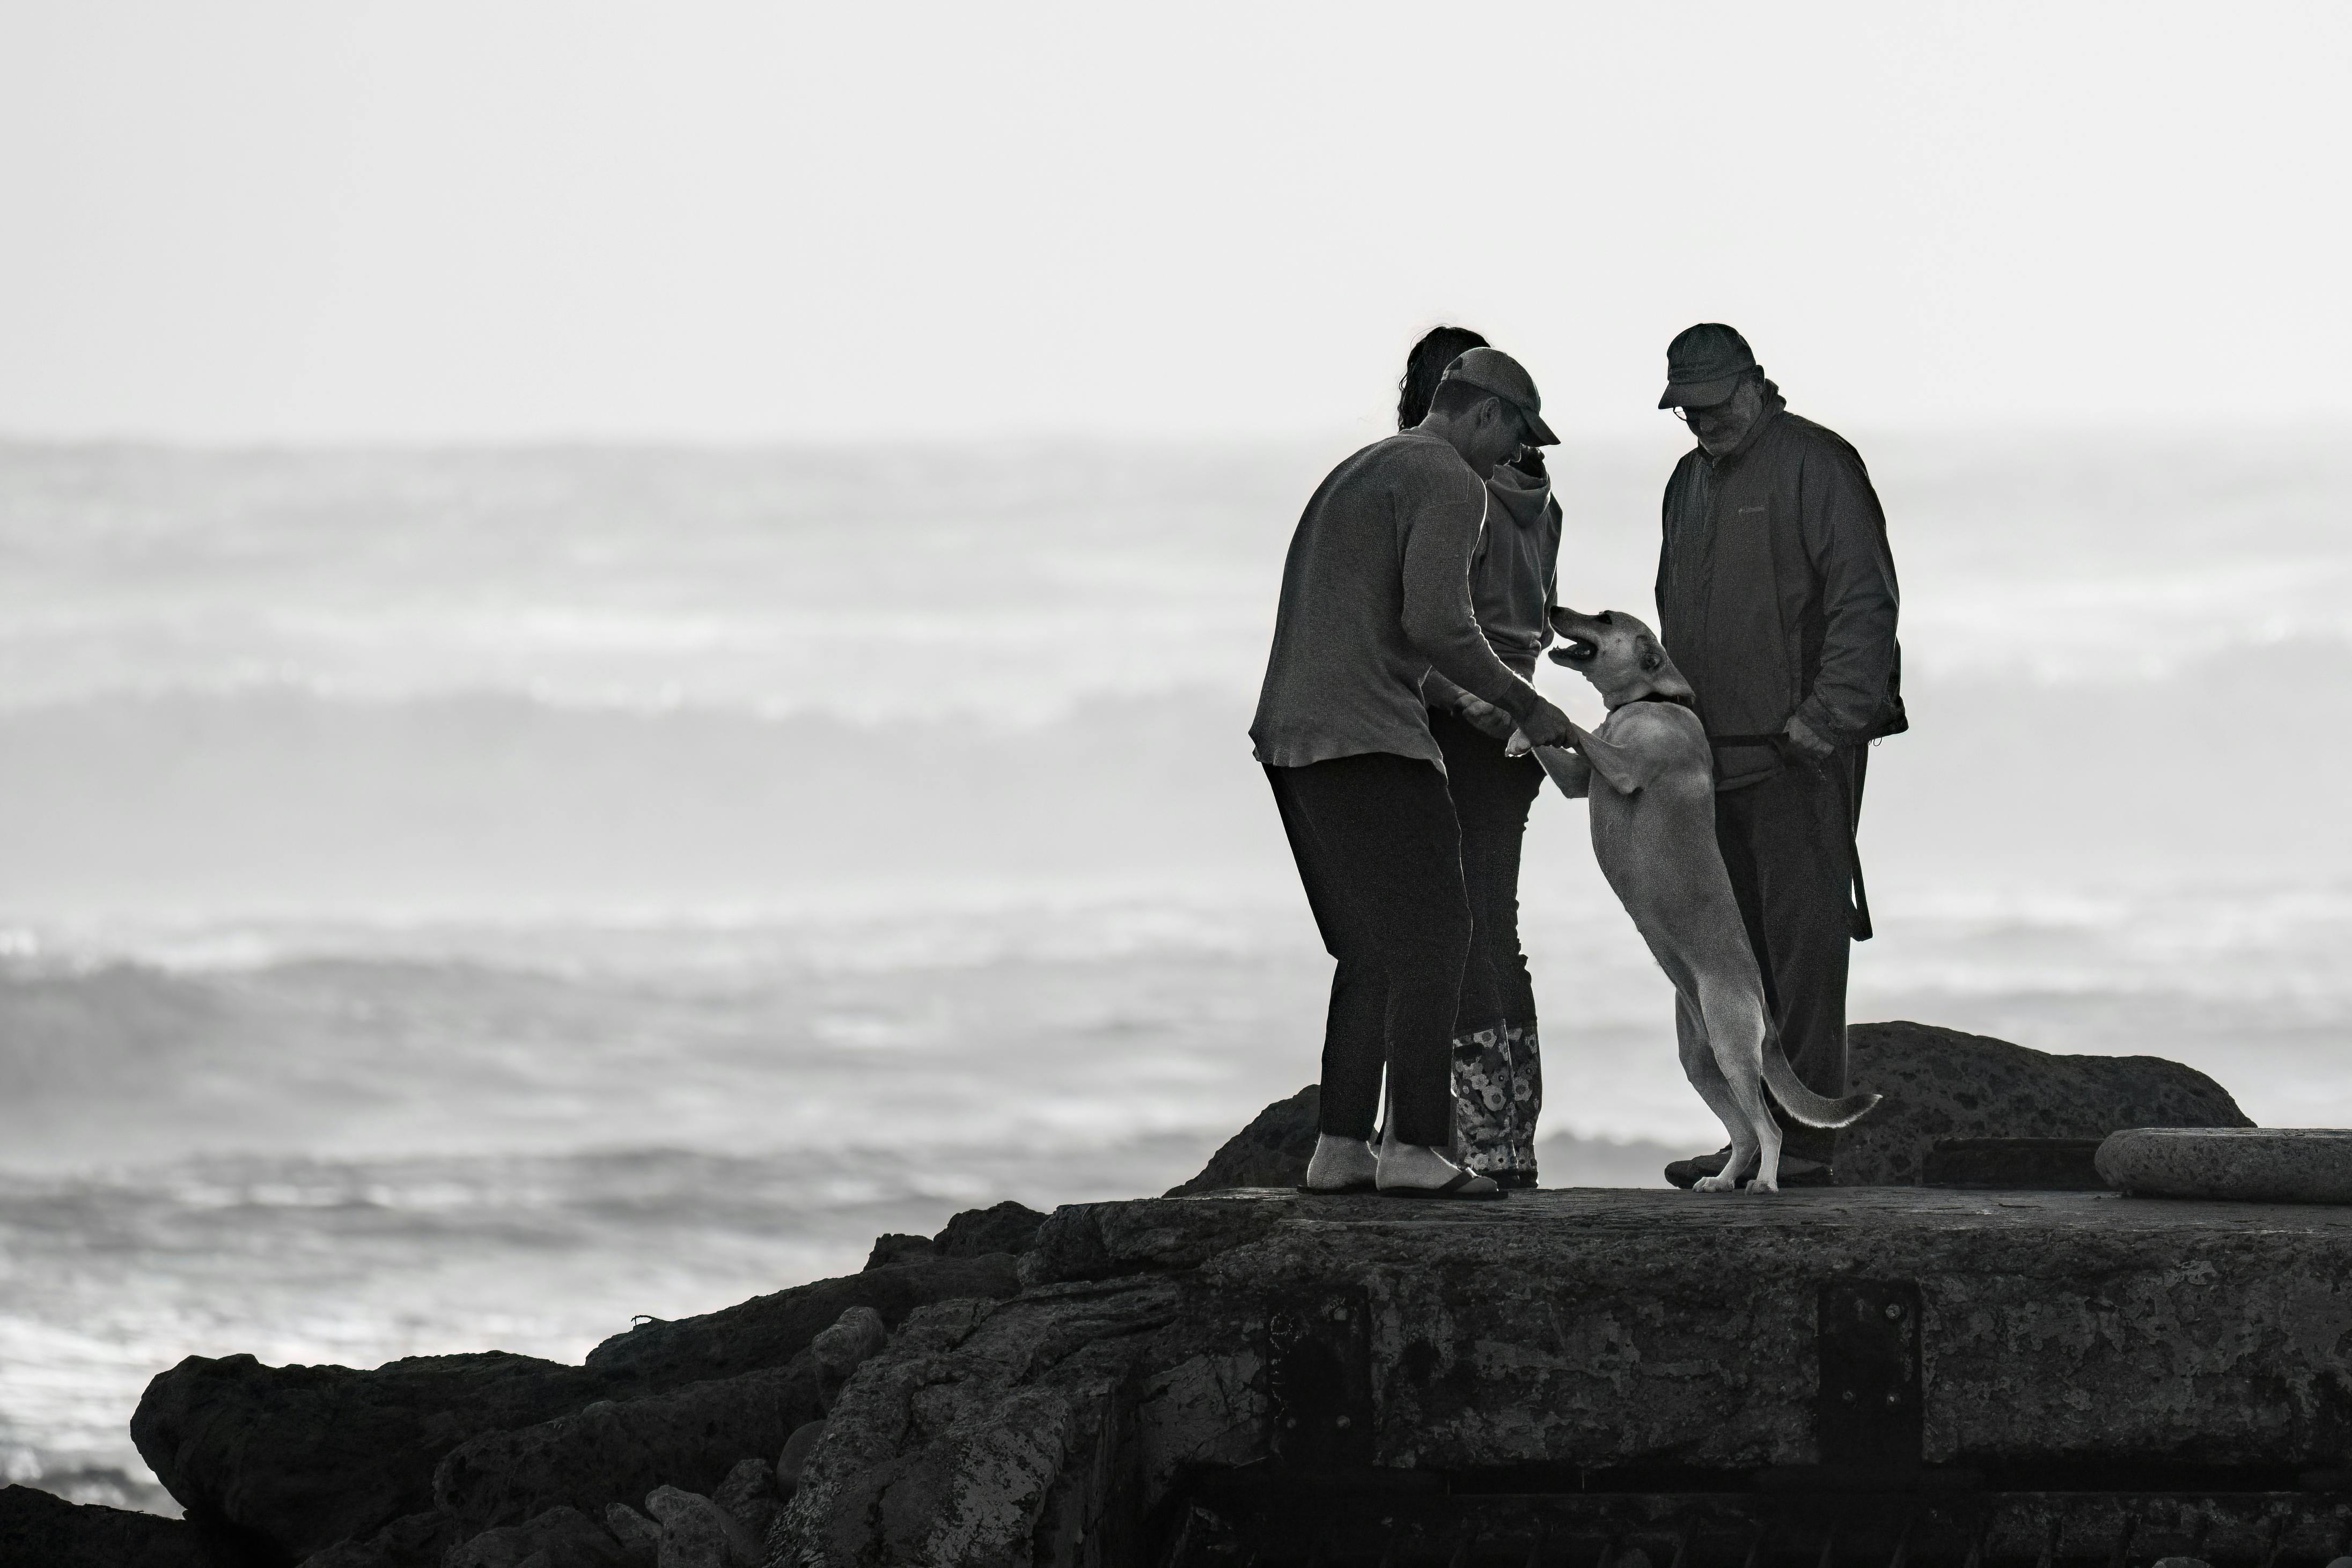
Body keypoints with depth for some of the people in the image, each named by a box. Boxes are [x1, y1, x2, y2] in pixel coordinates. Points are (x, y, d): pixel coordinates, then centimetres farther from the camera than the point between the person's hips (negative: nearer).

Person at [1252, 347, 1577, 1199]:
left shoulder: (1357, 472, 24)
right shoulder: (1450, 482, -6)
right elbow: (1435, 624, -17)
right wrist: (1523, 705, -6)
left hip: (1292, 736, 9)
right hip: (1370, 740, -9)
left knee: (1372, 952, 13)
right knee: (1430, 942, -7)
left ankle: (1339, 1147, 9)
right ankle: (1415, 1146, -13)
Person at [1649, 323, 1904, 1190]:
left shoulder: (1815, 466, -4)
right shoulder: (1691, 482, 21)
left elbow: (1863, 603, -11)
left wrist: (1828, 717, -19)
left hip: (1799, 756, -8)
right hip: (1712, 755, 8)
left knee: (1803, 943, -10)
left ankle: (1807, 1140, -11)